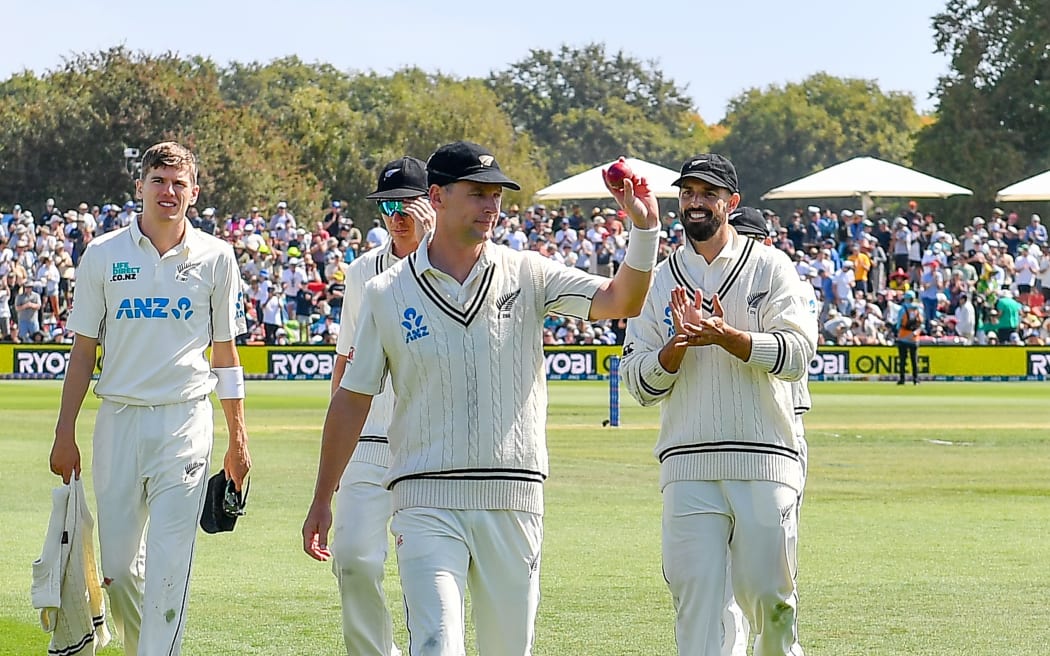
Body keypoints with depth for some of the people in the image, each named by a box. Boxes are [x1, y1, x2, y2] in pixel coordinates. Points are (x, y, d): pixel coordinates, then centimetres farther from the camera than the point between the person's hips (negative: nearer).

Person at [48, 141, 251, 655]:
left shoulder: (214, 257, 5)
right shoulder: (103, 255, 4)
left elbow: (225, 353, 10)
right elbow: (83, 350, 7)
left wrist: (238, 438, 8)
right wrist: (65, 433, 2)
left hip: (185, 422, -1)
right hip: (118, 420, 1)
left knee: (169, 564, -9)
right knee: (117, 563, 4)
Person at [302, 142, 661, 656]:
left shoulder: (527, 275, 6)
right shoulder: (387, 293, 4)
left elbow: (621, 301, -5)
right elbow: (353, 399, 8)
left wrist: (644, 229, -21)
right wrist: (322, 499, 9)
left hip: (513, 502, 2)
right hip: (427, 502, -2)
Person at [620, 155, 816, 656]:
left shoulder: (770, 268, 6)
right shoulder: (659, 281, 13)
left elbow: (797, 353, -7)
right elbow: (640, 382, 8)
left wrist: (725, 336, -19)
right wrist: (678, 342, -11)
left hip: (765, 464, -2)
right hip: (687, 465, 2)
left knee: (769, 595, 0)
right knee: (696, 599, -5)